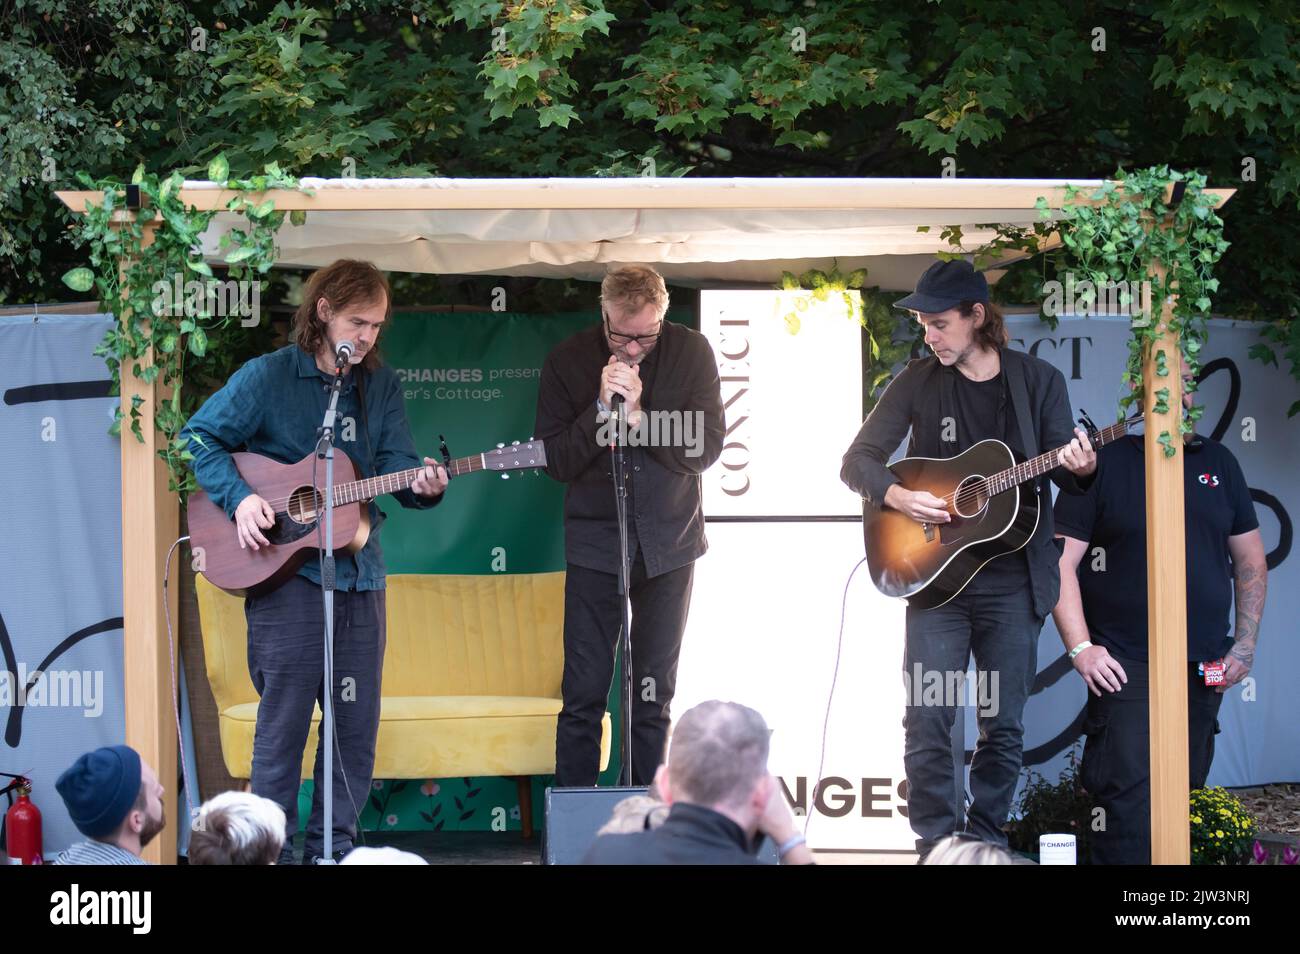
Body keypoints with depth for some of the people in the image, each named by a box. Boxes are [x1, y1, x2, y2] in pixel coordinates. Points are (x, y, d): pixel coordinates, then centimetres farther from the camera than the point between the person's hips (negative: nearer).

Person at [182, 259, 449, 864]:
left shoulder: (381, 385, 11)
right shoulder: (268, 377, -4)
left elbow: (396, 462, 3)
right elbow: (200, 436, -2)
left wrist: (421, 484, -20)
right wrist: (239, 497, -15)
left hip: (359, 573, 5)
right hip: (286, 573, -5)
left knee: (357, 722, 8)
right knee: (284, 719, -3)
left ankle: (333, 847, 18)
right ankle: (273, 848, 5)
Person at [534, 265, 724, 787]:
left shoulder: (690, 352, -5)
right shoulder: (568, 360, -5)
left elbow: (706, 448, -9)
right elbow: (555, 460, -7)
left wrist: (638, 415, -21)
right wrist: (601, 408, -21)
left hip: (668, 543, 1)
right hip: (595, 543, -1)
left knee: (655, 695, 8)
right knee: (584, 695, -3)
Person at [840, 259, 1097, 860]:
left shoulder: (1038, 381, 2)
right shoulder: (919, 382, 3)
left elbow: (1067, 475, 5)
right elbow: (858, 460, 4)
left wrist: (1081, 469, -19)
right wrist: (898, 497, -15)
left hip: (1012, 579, 0)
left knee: (1004, 726, 5)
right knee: (927, 721, -7)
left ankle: (986, 841, 18)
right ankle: (937, 845, 2)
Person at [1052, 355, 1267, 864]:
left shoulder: (1218, 463, 12)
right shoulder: (1105, 464, -2)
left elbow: (1251, 561, 16)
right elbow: (1061, 561, -5)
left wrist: (1244, 645, 6)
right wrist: (1081, 648, -13)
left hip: (1202, 669, 5)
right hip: (1125, 666, -4)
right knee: (1129, 802, -13)